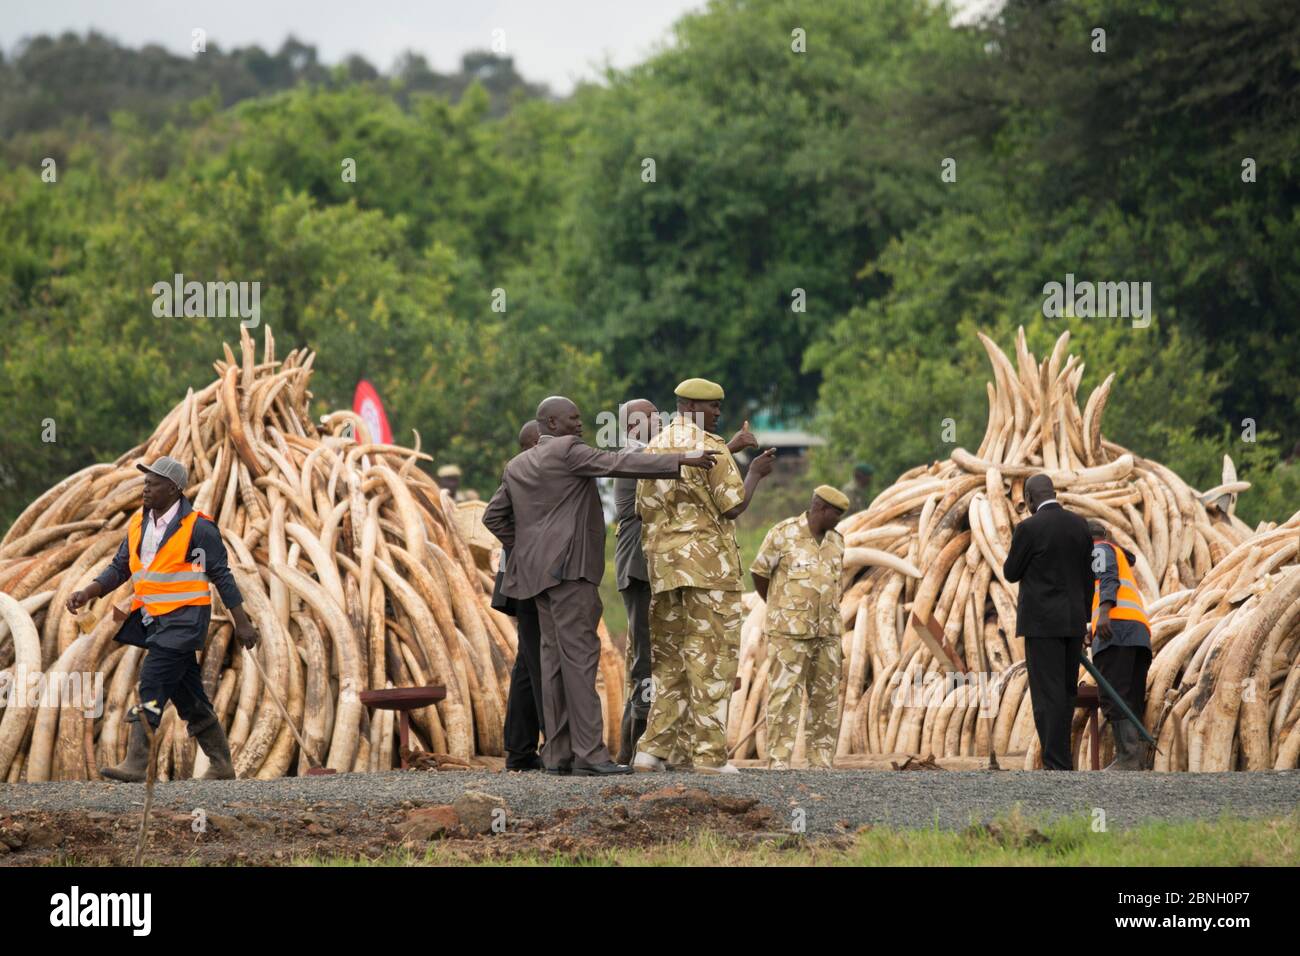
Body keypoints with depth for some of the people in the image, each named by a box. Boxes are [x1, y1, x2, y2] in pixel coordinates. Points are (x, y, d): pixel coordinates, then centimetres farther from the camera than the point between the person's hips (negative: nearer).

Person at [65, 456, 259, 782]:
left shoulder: (197, 528, -10)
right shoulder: (138, 523, 11)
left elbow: (222, 577, -7)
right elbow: (119, 569, 13)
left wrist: (242, 623, -5)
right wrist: (86, 593, -2)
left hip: (183, 620, -7)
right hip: (153, 619, 7)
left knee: (152, 685, -16)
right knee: (189, 697, 12)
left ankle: (135, 764, -19)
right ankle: (221, 765, 20)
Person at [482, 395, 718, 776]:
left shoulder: (517, 465, 18)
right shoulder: (568, 451, -7)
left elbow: (493, 516, 21)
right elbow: (617, 463, -17)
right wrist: (680, 462, -19)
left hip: (537, 570, 9)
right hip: (569, 566, -9)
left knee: (555, 655, 8)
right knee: (579, 655, -11)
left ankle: (557, 753, 6)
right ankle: (589, 753, -15)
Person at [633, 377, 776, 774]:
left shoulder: (652, 450, 14)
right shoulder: (710, 447, -6)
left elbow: (643, 514, 14)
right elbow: (733, 506, -10)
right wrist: (755, 473, 5)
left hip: (662, 564, 6)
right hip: (709, 561, -6)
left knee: (668, 659, 10)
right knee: (711, 656, -4)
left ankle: (653, 750, 3)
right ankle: (709, 753, -7)